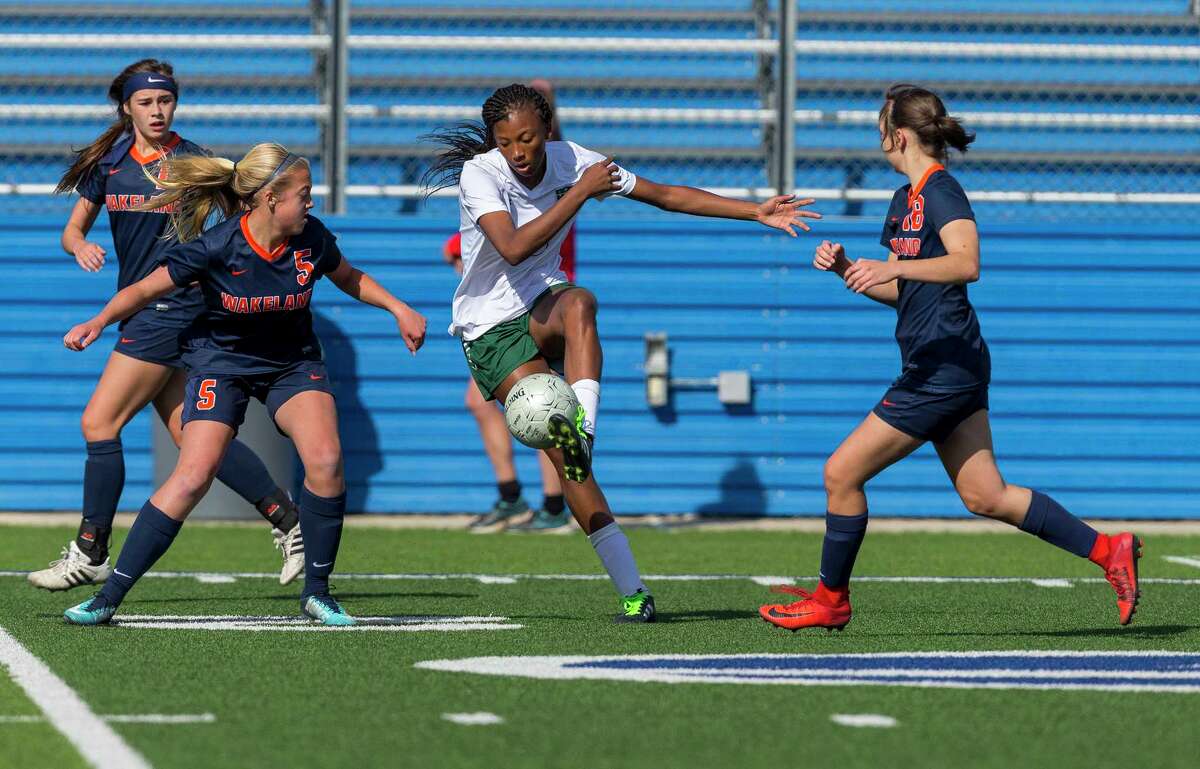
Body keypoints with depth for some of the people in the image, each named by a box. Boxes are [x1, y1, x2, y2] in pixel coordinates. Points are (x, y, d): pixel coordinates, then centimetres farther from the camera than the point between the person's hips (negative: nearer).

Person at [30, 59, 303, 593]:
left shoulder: (194, 162, -5)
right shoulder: (107, 162, 10)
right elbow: (73, 229, 15)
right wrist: (81, 246, -7)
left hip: (175, 304, -6)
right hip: (139, 306, 6)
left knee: (100, 423, -10)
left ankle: (90, 554, -3)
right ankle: (287, 519, 13)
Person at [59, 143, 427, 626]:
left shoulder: (312, 238, -13)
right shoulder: (217, 247, -25)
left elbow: (349, 278, 9)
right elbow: (145, 289, -16)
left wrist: (398, 309, 0)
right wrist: (99, 322, -30)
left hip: (293, 363, 3)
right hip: (221, 362, -3)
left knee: (325, 458, -21)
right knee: (194, 475, -18)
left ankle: (317, 591, -3)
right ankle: (109, 596, -11)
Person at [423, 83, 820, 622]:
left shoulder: (572, 161, -5)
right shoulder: (479, 174, -18)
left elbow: (665, 195, 4)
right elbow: (512, 248, -33)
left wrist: (756, 212, 2)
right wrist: (579, 193, -29)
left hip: (542, 308, 4)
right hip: (491, 330, -4)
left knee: (577, 303, -36)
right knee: (561, 450, -21)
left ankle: (583, 430, -48)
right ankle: (631, 590, -19)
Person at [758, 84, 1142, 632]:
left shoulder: (940, 192, -13)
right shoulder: (905, 200, 17)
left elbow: (966, 264, -30)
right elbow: (899, 292, 23)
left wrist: (893, 266, -38)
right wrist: (847, 268, 8)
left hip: (943, 370, -10)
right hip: (946, 370, 10)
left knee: (842, 473, -4)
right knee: (984, 496, 9)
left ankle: (830, 601, 9)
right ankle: (1107, 550, 13)